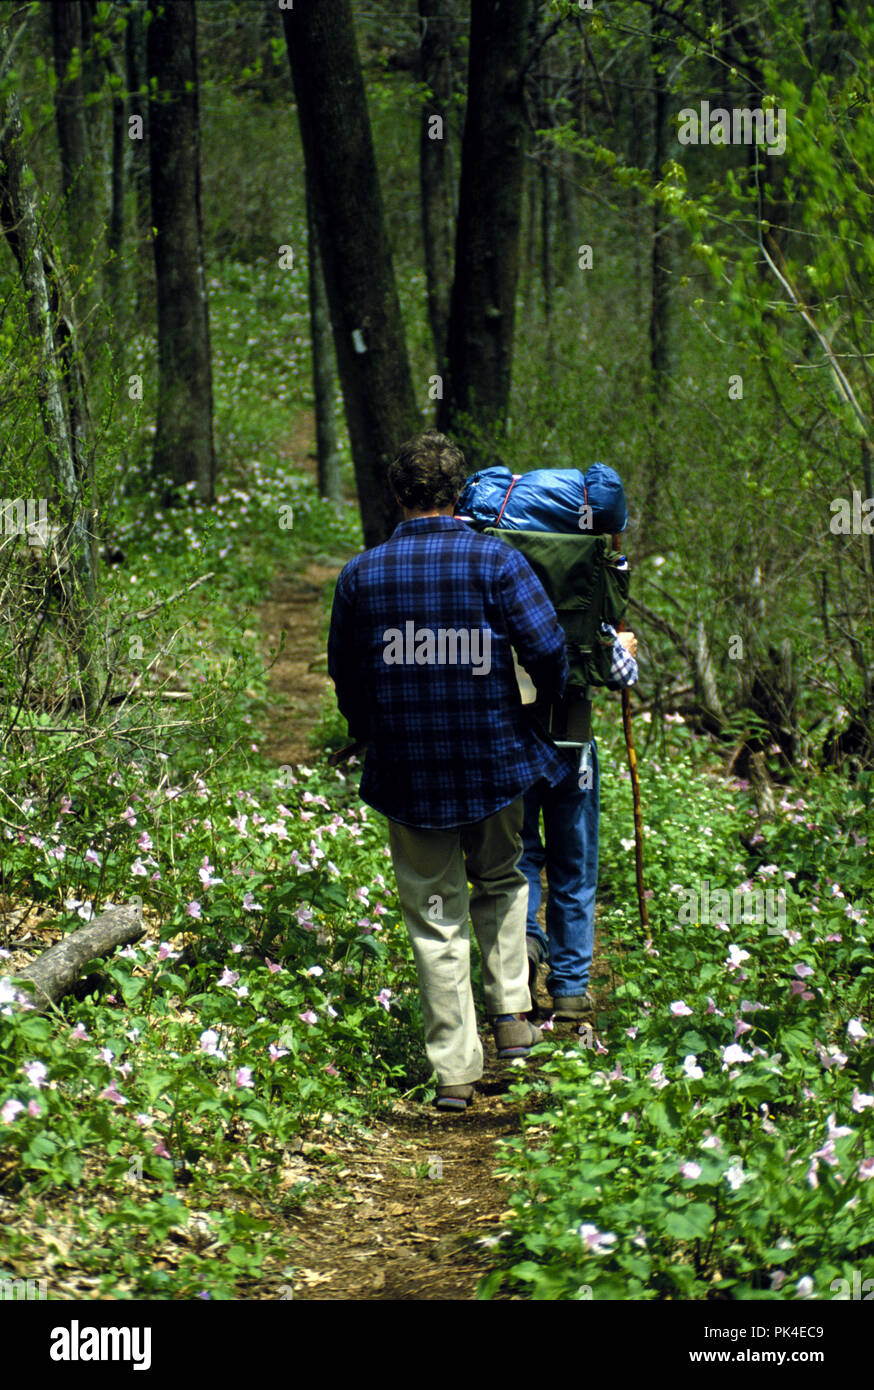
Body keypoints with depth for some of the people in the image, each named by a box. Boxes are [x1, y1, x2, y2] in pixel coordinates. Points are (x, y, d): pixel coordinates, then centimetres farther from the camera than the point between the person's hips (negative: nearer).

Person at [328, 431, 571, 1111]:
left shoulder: (361, 574, 1)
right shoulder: (496, 561, -7)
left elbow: (345, 673, 11)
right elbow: (547, 648, -11)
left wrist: (368, 735, 28)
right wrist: (550, 699, 12)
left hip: (405, 773, 1)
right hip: (494, 762, -1)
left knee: (436, 918, 7)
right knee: (501, 883, 25)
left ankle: (455, 1071, 7)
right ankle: (511, 1016, 17)